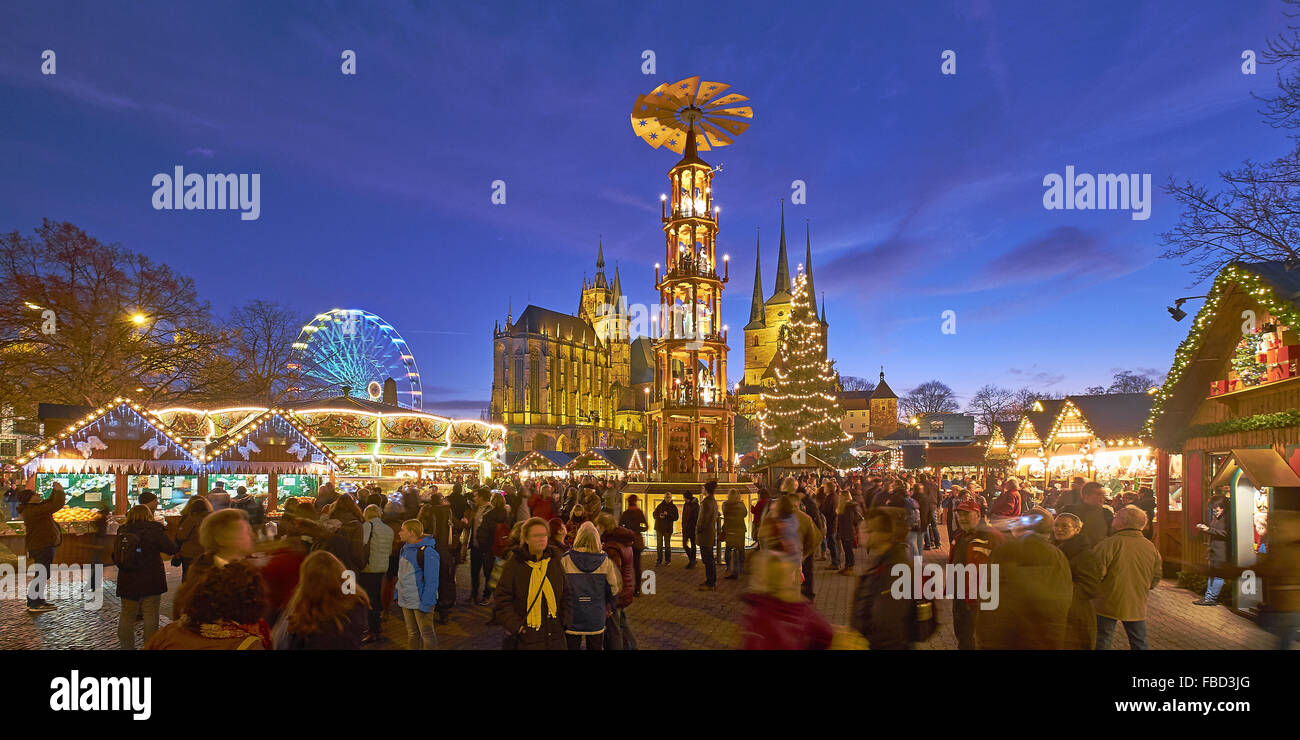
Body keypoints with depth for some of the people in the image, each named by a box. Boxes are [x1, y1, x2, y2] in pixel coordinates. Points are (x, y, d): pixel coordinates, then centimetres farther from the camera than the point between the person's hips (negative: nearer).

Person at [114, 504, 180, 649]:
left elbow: (115, 557, 9)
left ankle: (126, 646, 20)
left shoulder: (122, 531, 2)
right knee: (150, 615, 3)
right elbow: (172, 549, -7)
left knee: (127, 614, 14)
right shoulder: (154, 530, -10)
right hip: (151, 581, -4)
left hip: (127, 581, 4)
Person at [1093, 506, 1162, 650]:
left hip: (1108, 605, -5)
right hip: (1137, 606, 5)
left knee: (1102, 643, 7)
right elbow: (1155, 580, 10)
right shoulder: (1151, 547, 0)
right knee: (1139, 644, 18)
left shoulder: (1111, 543, -18)